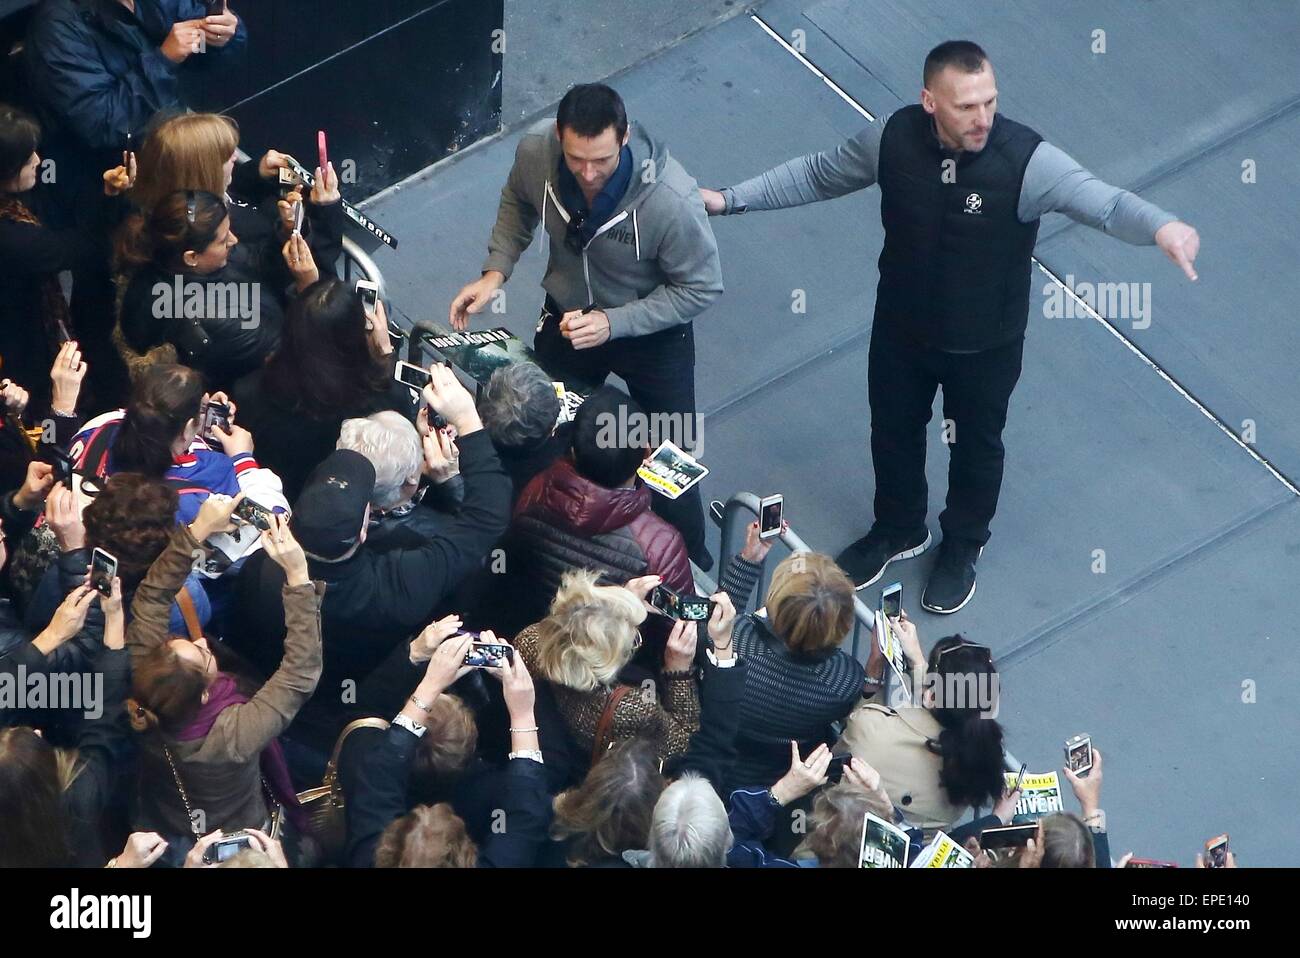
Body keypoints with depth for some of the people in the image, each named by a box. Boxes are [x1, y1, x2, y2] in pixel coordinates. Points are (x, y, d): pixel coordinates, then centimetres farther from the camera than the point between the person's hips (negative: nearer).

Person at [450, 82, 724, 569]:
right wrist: (495, 271, -14)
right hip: (567, 315, 4)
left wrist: (613, 323, -31)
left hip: (653, 330, -4)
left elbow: (700, 288, -24)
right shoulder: (535, 149, -27)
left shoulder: (671, 199, -39)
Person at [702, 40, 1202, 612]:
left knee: (976, 445, 23)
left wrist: (1161, 228, -65)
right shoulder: (894, 140, -22)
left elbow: (1104, 201, -44)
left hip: (986, 345, -3)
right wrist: (730, 199, -5)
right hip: (901, 330, 3)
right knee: (893, 432, 25)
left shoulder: (1027, 161, -33)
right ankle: (898, 531, 56)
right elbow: (817, 174, -5)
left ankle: (962, 548, 52)